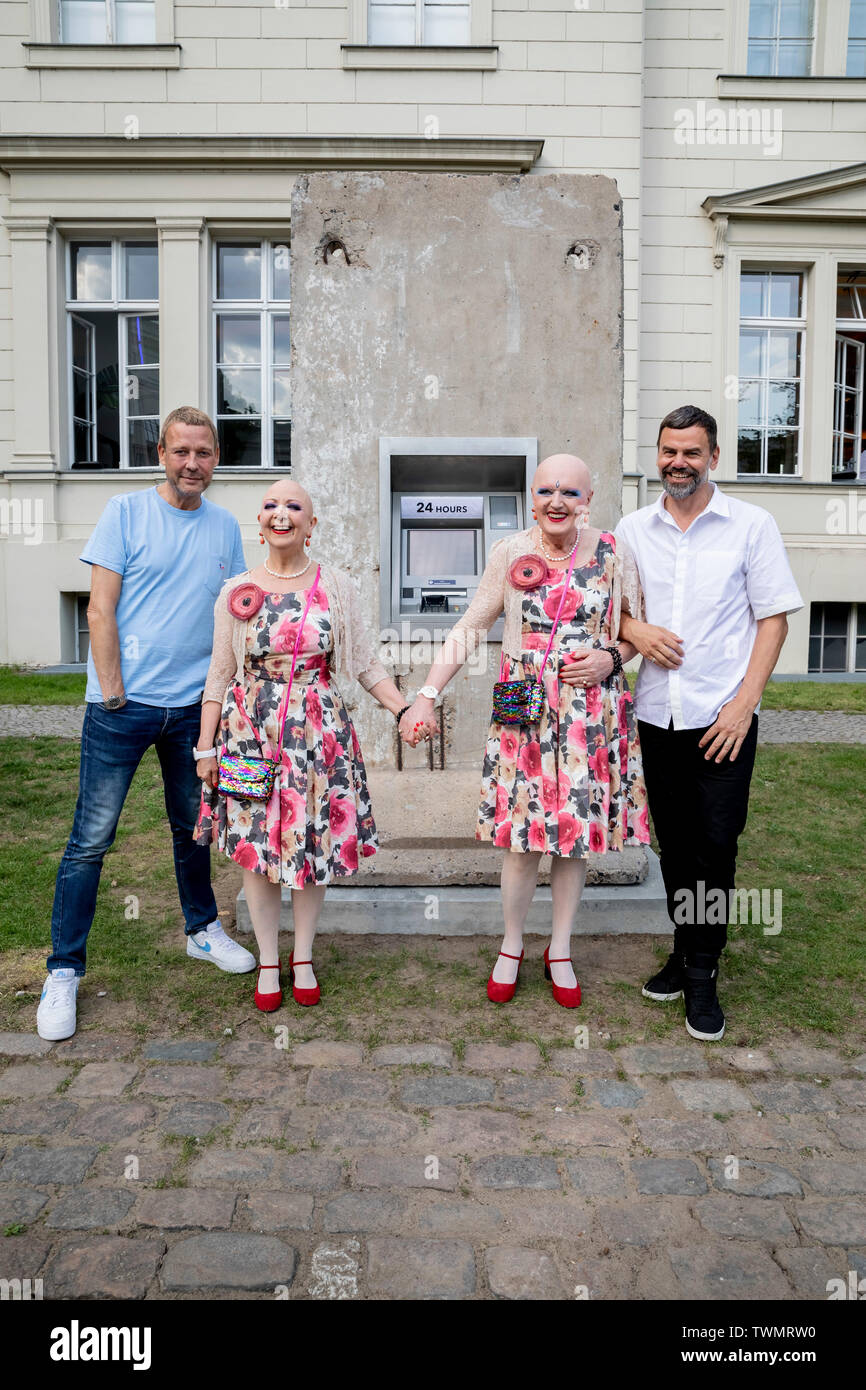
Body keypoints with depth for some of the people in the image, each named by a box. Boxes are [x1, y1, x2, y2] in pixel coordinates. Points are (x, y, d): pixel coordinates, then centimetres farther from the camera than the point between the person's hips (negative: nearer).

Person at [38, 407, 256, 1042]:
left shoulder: (225, 527, 8)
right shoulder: (127, 512, -3)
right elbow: (101, 610, -7)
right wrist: (113, 694, -11)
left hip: (194, 705, 4)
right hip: (123, 704, -4)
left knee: (194, 827, 17)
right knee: (91, 839, -1)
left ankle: (203, 930, 36)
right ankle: (64, 972, 11)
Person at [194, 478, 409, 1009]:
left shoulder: (336, 585, 2)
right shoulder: (238, 592, 3)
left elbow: (365, 662, 4)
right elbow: (220, 674, 5)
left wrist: (404, 708, -8)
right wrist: (206, 746, 3)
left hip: (318, 730, 0)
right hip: (250, 729, 0)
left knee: (316, 841, 6)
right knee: (256, 844, 5)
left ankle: (303, 958, 27)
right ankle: (268, 961, 25)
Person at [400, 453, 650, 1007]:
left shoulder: (611, 553, 1)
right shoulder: (510, 553, 0)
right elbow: (470, 628, 3)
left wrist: (611, 658, -11)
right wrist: (427, 695, -3)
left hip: (593, 716, 1)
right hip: (524, 713, -1)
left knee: (578, 833, 9)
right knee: (522, 836, 3)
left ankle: (561, 950, 28)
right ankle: (511, 947, 26)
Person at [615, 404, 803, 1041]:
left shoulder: (752, 525, -1)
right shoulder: (633, 529, 8)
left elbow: (773, 618, -3)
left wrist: (744, 702, -12)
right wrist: (636, 630, -8)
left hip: (722, 717, -3)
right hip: (657, 715, 3)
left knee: (715, 846, -1)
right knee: (675, 843, 12)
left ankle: (702, 974, 15)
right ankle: (687, 951, 29)